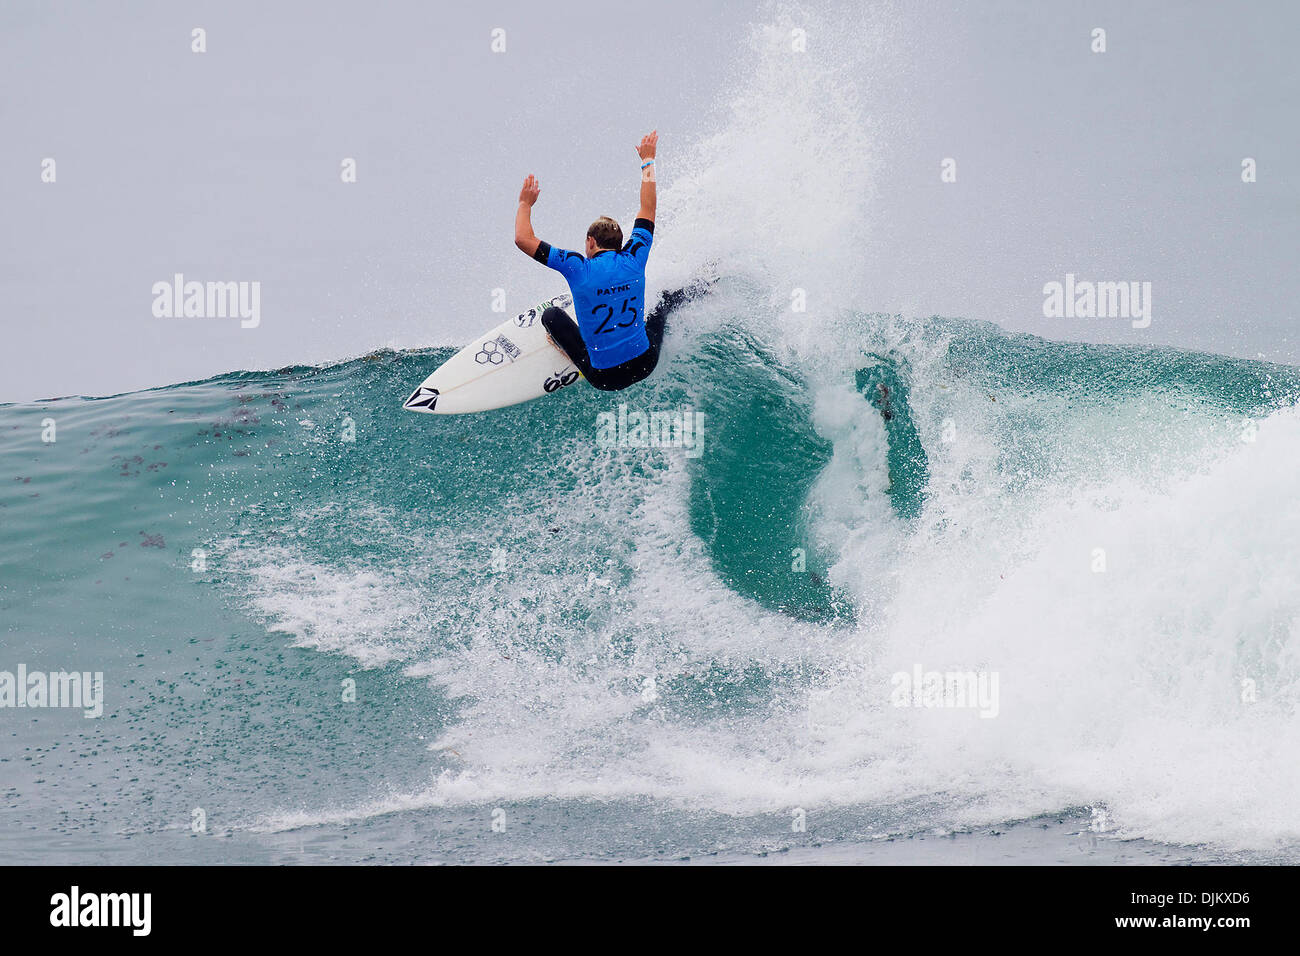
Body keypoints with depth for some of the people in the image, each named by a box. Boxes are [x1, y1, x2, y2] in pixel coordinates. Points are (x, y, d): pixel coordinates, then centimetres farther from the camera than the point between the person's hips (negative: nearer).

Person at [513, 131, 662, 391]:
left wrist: (526, 204, 9)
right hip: (644, 366, 3)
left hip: (605, 377, -3)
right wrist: (648, 162, 22)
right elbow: (647, 211, 10)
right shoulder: (633, 260, -6)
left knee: (551, 314, 15)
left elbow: (523, 239, -9)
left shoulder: (579, 268, -14)